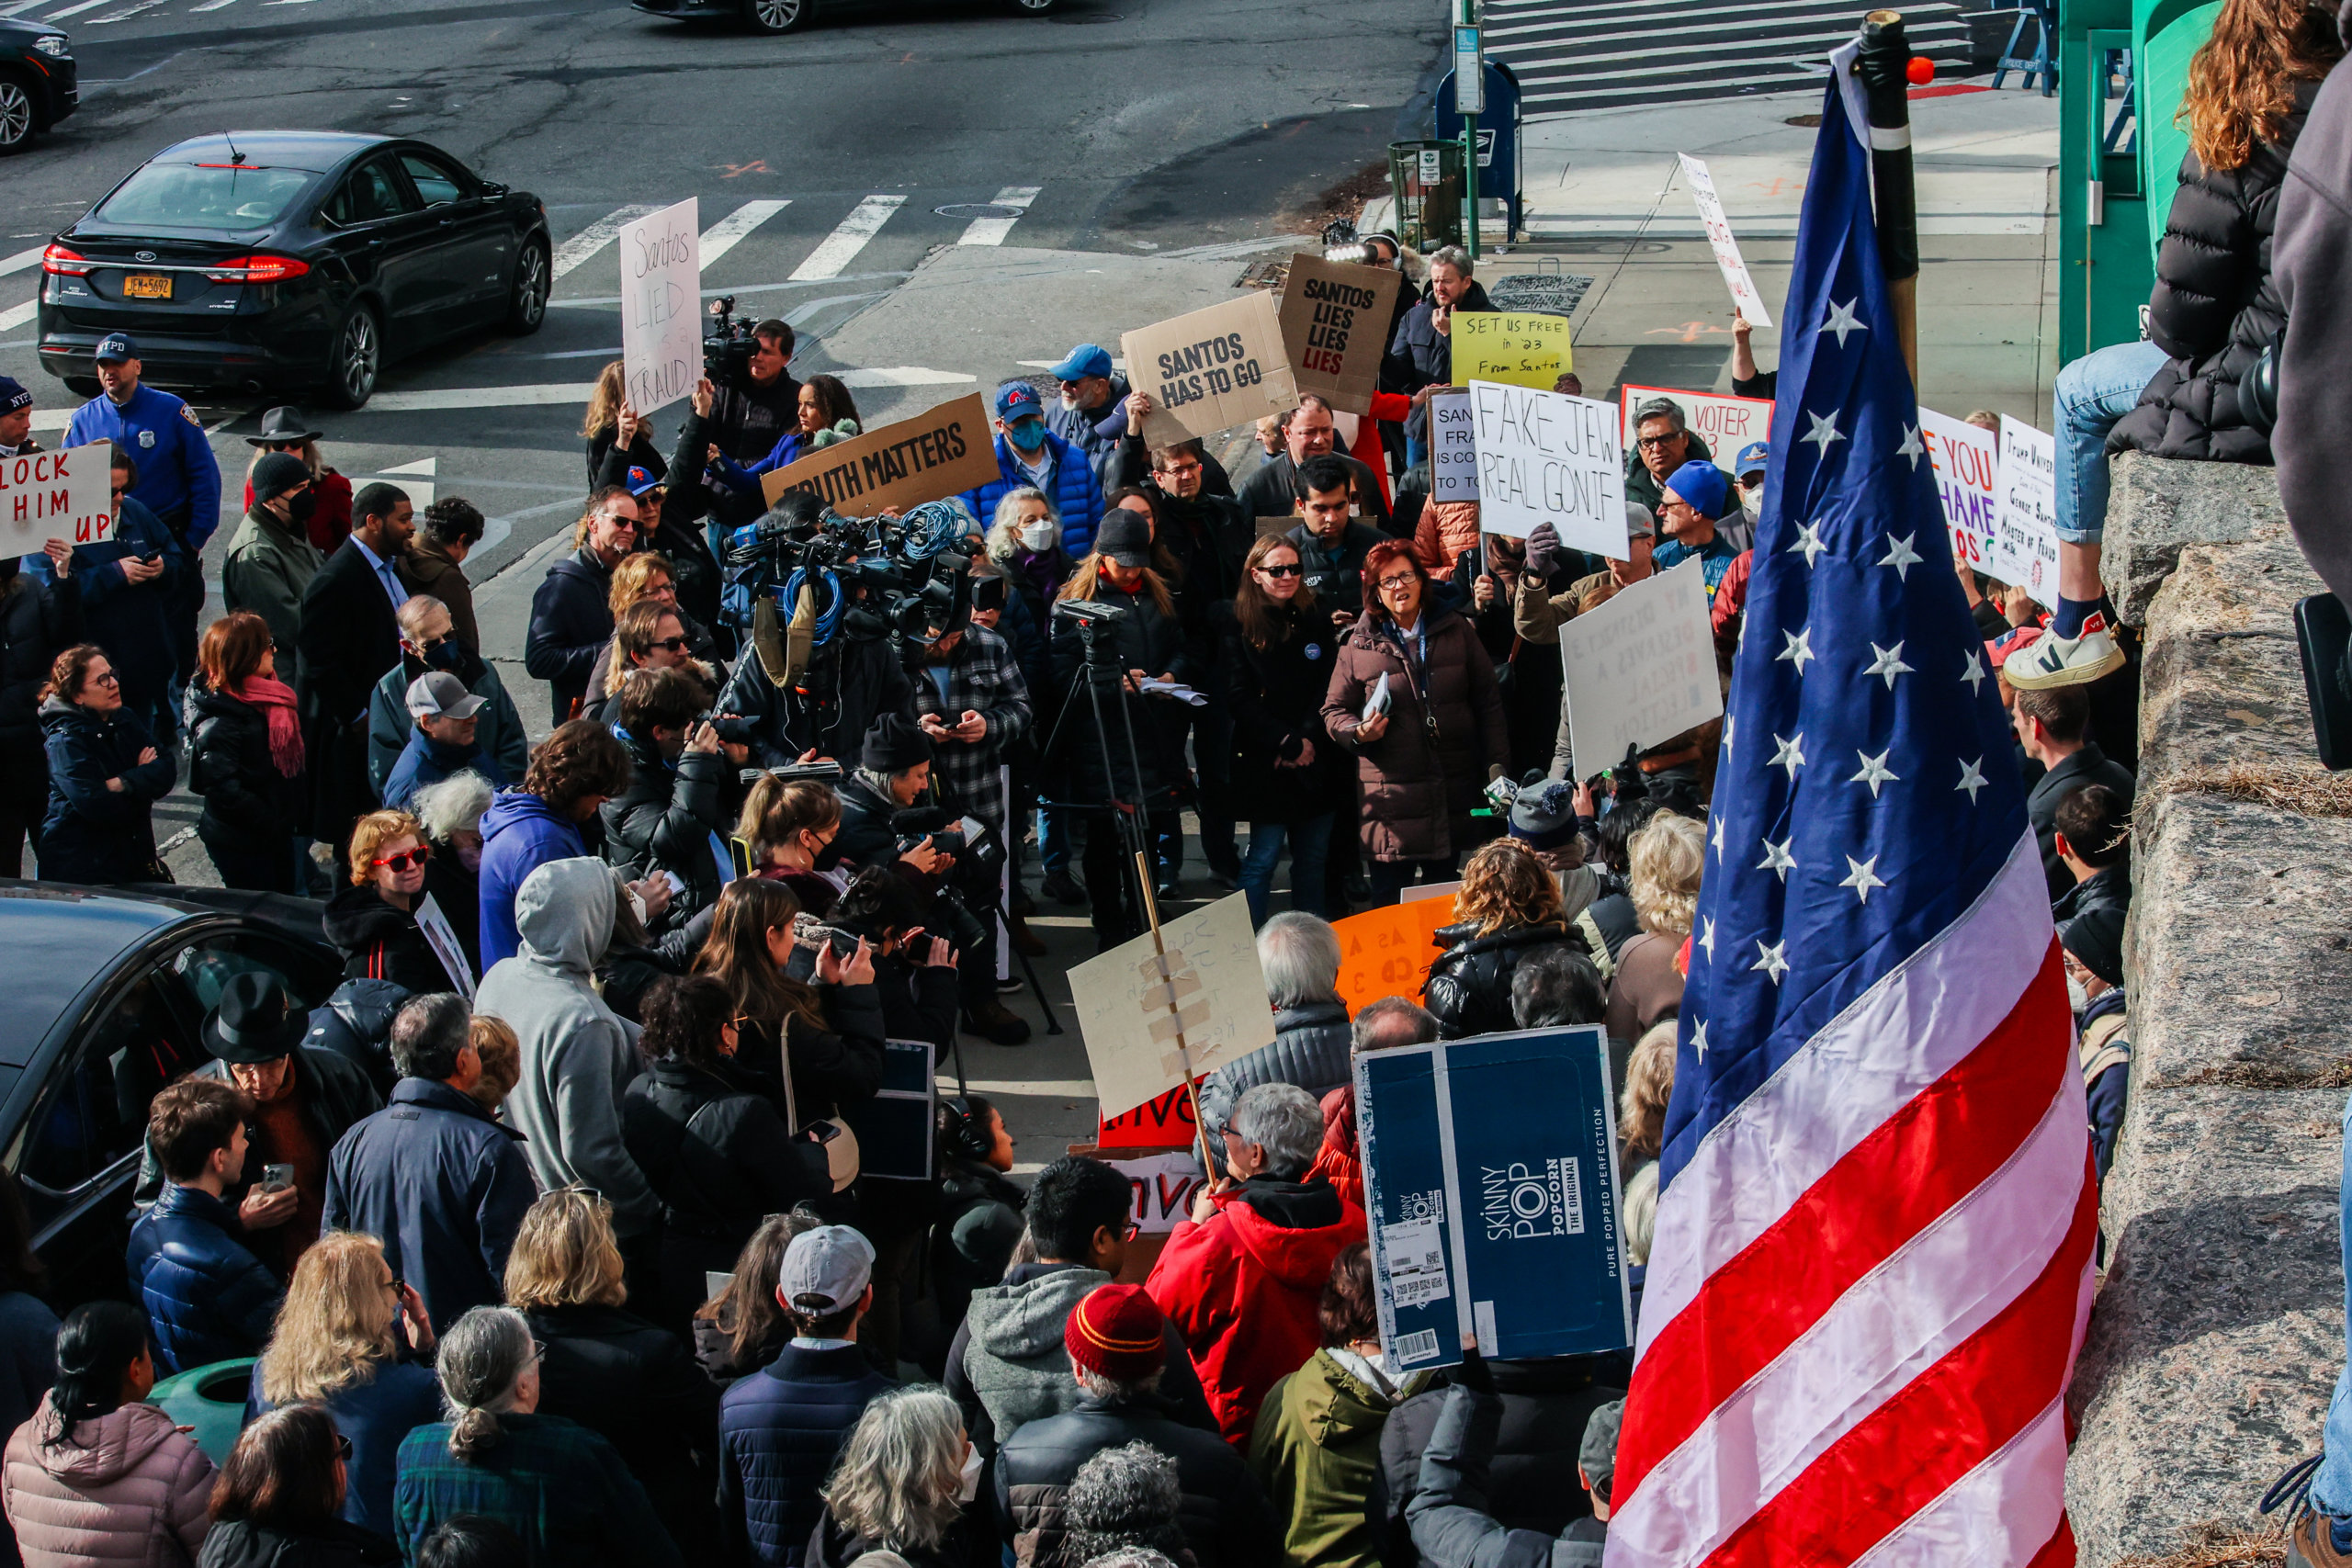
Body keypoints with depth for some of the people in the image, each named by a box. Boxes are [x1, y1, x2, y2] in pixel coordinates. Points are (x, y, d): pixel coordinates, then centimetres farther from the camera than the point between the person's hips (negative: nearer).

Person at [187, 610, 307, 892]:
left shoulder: (267, 696, 5)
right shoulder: (219, 724, -25)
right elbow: (224, 790, -28)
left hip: (279, 833, 9)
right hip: (241, 844, -9)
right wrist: (269, 822, -22)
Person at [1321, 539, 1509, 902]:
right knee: (1389, 901, -3)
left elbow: (1489, 703, 10)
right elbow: (1334, 711, 9)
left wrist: (1496, 767, 3)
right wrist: (1359, 732, -12)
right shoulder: (1358, 646, 3)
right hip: (1391, 800, -2)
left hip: (1454, 795, 2)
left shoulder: (1456, 632, 10)